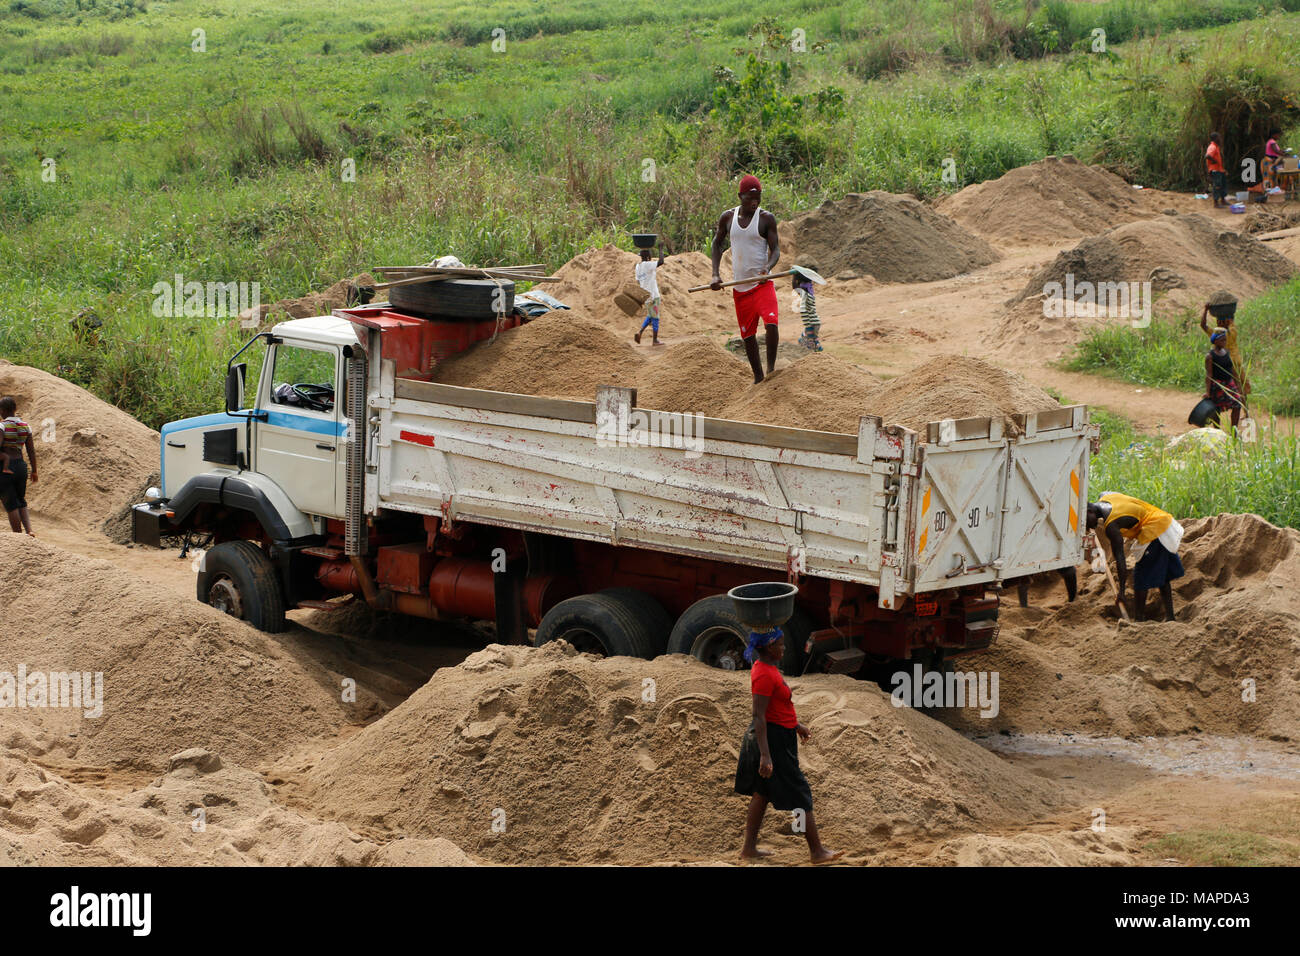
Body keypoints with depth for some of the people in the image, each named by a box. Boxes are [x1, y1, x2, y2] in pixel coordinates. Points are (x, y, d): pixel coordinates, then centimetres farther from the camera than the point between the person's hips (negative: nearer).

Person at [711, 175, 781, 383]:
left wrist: (768, 267, -28)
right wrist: (715, 274, 6)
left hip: (762, 284, -4)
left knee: (770, 323, -25)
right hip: (739, 287, 4)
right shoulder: (727, 217, 5)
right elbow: (717, 243, 17)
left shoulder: (766, 218, -4)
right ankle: (758, 377, 20)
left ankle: (771, 368, -13)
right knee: (747, 334, 8)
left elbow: (775, 249, -6)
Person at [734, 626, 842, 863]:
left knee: (762, 793, 16)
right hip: (773, 739, -11)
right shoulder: (764, 675, -24)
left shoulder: (766, 668, 8)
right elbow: (759, 716, -26)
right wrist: (765, 756, -28)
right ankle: (817, 851, 8)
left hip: (779, 735, 11)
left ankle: (749, 848, 23)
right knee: (800, 795, -1)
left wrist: (796, 725, 31)